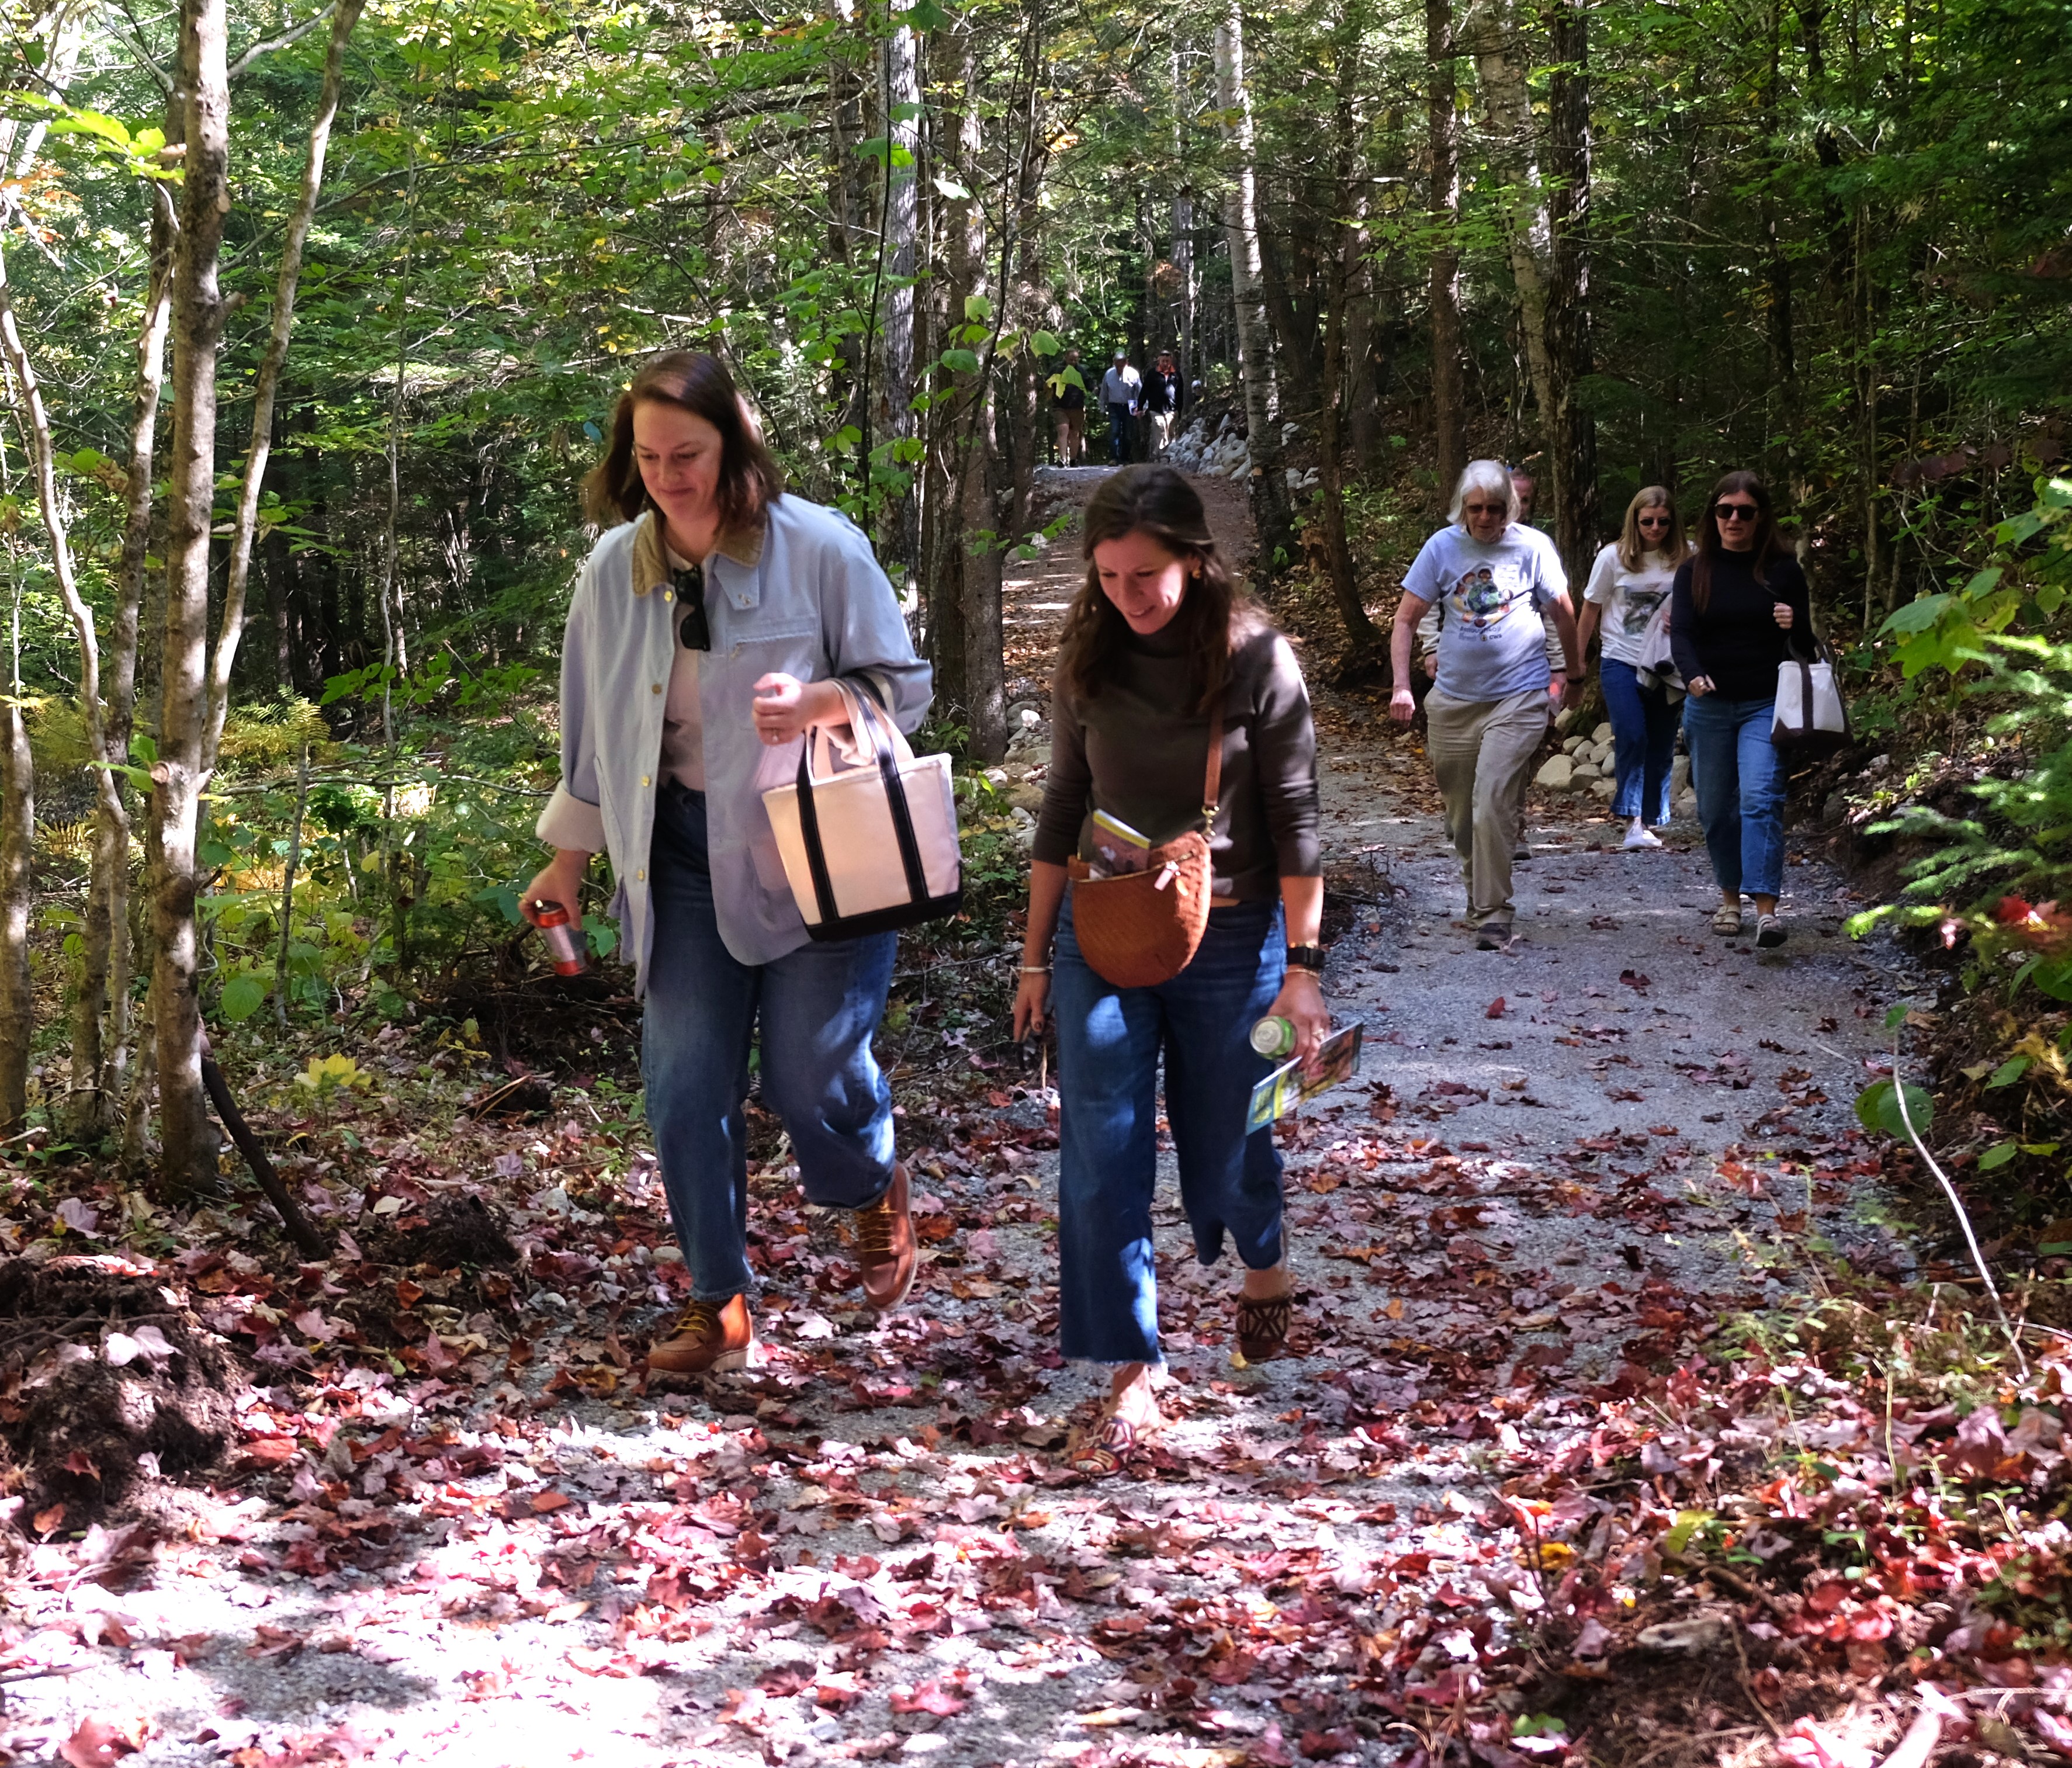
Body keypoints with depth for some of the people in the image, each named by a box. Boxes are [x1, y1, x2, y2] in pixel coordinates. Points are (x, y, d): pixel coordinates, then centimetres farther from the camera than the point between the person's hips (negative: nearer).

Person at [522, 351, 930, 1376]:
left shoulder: (819, 548, -11)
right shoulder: (615, 568, 1)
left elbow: (903, 683, -4)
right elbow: (593, 724, 12)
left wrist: (816, 702, -24)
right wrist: (568, 860, 15)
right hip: (681, 858, 4)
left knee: (809, 1070, -2)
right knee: (685, 1083, 1)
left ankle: (877, 1194, 34)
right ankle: (718, 1307, 17)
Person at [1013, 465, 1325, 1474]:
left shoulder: (1256, 660, -8)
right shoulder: (1088, 663, 1)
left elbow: (1294, 819, -6)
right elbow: (1063, 812, 9)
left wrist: (1303, 964, -9)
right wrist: (1036, 957, 10)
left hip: (1229, 938, -2)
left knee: (1224, 1146, 11)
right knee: (1099, 1159, -4)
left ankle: (1263, 1260, 45)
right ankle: (1131, 1380, 4)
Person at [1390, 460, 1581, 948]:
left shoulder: (1532, 547, -3)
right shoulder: (1443, 546, 0)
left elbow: (1563, 612, 11)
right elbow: (1406, 619, 3)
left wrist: (1573, 674, 21)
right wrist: (1402, 686, -7)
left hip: (1520, 697, -3)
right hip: (1453, 700, 3)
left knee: (1492, 801, -18)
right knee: (1460, 811, 11)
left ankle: (1494, 912, -11)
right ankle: (1478, 894, 33)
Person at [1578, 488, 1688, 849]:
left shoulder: (1682, 560, 0)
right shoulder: (1614, 557, -2)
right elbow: (1590, 611, 6)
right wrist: (1576, 661, 8)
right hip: (1621, 661, -2)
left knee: (1661, 746, 5)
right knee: (1631, 735, -18)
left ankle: (1651, 822, 16)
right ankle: (1632, 820, -18)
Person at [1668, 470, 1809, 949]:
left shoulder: (1783, 569, 3)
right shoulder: (1694, 571, 4)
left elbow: (1806, 639, 8)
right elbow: (1681, 634, -7)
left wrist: (1793, 625, -17)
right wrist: (1693, 675, -27)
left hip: (1766, 705, -2)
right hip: (1709, 707, 2)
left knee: (1760, 797, -17)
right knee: (1715, 807, 8)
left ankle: (1766, 908, -25)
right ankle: (1730, 897, 25)